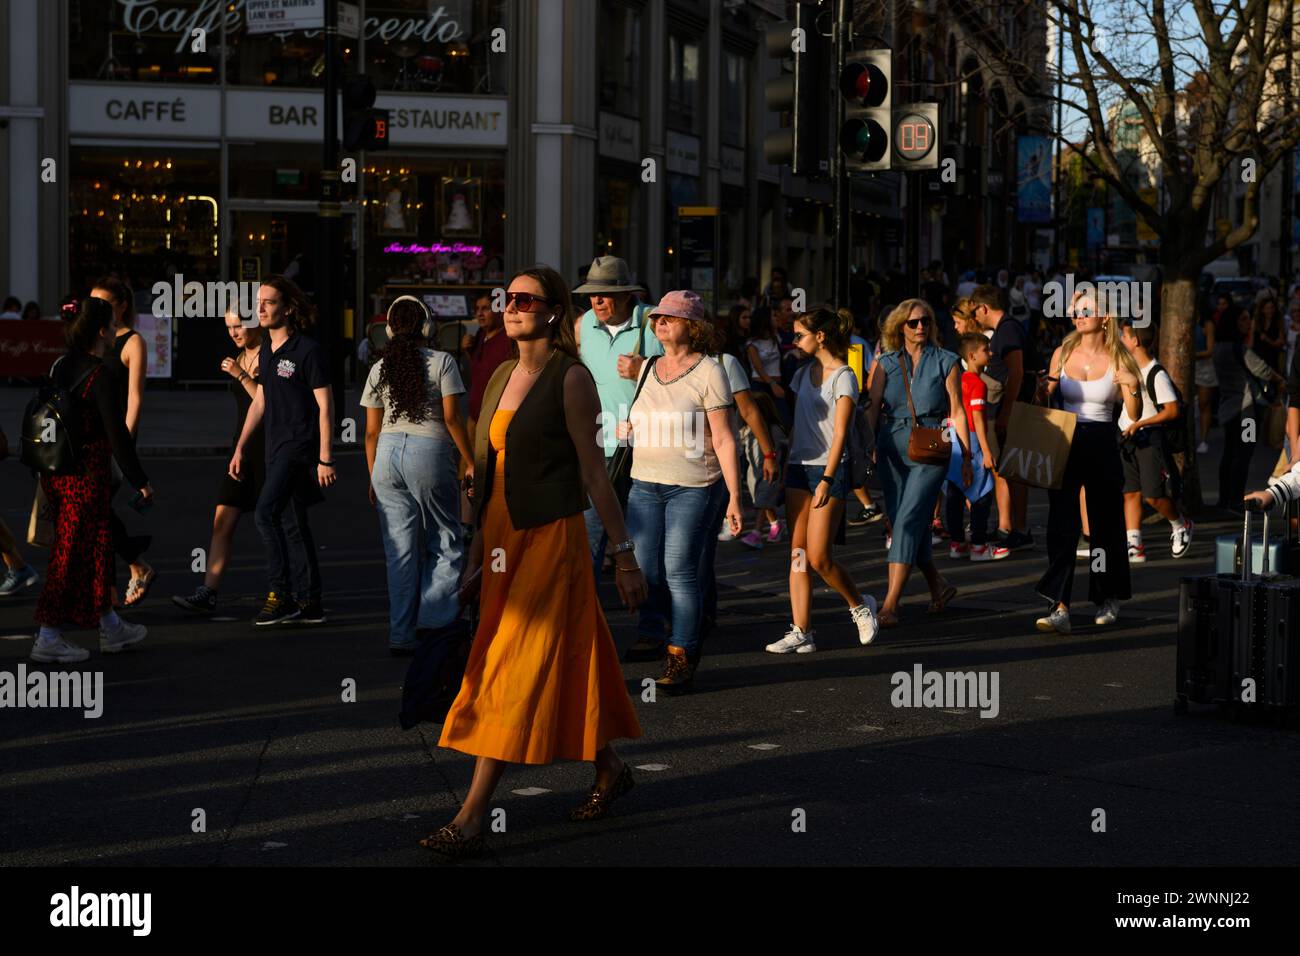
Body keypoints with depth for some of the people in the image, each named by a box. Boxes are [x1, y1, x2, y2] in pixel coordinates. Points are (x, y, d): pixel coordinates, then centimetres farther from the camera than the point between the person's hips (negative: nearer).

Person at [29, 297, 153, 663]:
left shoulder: (60, 367, 8)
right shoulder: (100, 375, -17)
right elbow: (117, 433, -18)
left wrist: (46, 467, 21)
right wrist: (140, 481, -11)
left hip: (55, 469, 8)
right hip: (86, 472, -8)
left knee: (99, 548, 17)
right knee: (72, 553, 0)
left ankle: (111, 629, 27)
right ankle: (48, 639, 5)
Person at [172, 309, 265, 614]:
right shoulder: (239, 359, 14)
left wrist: (241, 375, -21)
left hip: (268, 448, -7)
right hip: (242, 445, 7)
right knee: (222, 521, -3)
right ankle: (208, 593, -7)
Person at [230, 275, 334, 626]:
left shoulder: (307, 351, -11)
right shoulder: (267, 354, 14)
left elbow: (325, 406, -12)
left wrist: (325, 459, -16)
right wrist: (240, 448, 19)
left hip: (300, 446, -9)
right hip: (277, 449, 9)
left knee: (266, 512, -18)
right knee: (292, 524, 9)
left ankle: (281, 594, -12)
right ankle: (309, 603, 14)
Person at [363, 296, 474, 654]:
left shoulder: (379, 369, 10)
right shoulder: (442, 362, 0)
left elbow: (372, 431, 10)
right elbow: (452, 418, -6)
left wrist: (374, 478, 18)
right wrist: (471, 462, 1)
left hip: (388, 454, 4)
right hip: (429, 451, -4)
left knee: (400, 551, 8)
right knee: (445, 544, 8)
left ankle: (401, 633, 8)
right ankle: (435, 621, -2)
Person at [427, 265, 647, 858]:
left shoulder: (571, 378, -10)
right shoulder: (503, 376, 12)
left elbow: (594, 473, -10)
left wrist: (624, 554, -9)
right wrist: (479, 541, 17)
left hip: (550, 538, -8)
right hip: (504, 537, 8)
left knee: (516, 674, -7)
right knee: (565, 663, 16)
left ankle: (470, 820, -8)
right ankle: (610, 769, 34)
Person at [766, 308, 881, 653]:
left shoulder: (843, 377, -8)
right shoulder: (804, 374, 14)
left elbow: (840, 434, -14)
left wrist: (827, 480, -21)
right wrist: (782, 462, 14)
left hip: (829, 469, -7)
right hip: (799, 468, 7)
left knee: (819, 557, -9)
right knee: (797, 553, 0)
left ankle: (860, 605, 16)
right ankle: (802, 632, 0)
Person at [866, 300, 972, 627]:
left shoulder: (946, 362, 4)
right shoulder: (885, 364, 9)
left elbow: (957, 412, 4)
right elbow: (872, 408, 2)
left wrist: (967, 458, 3)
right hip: (893, 449, 4)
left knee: (908, 520, -14)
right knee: (901, 524, 8)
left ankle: (890, 604, -16)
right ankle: (938, 586, 30)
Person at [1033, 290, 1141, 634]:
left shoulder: (1118, 360, -1)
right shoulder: (1062, 354, 6)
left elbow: (1134, 415, -4)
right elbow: (1045, 400, 13)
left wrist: (1134, 388, -22)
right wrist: (1042, 389, -9)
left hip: (1102, 444, -1)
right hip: (1065, 443, 1)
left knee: (1106, 524, 9)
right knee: (1062, 524, -9)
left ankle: (1108, 599, 29)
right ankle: (1060, 608, -14)